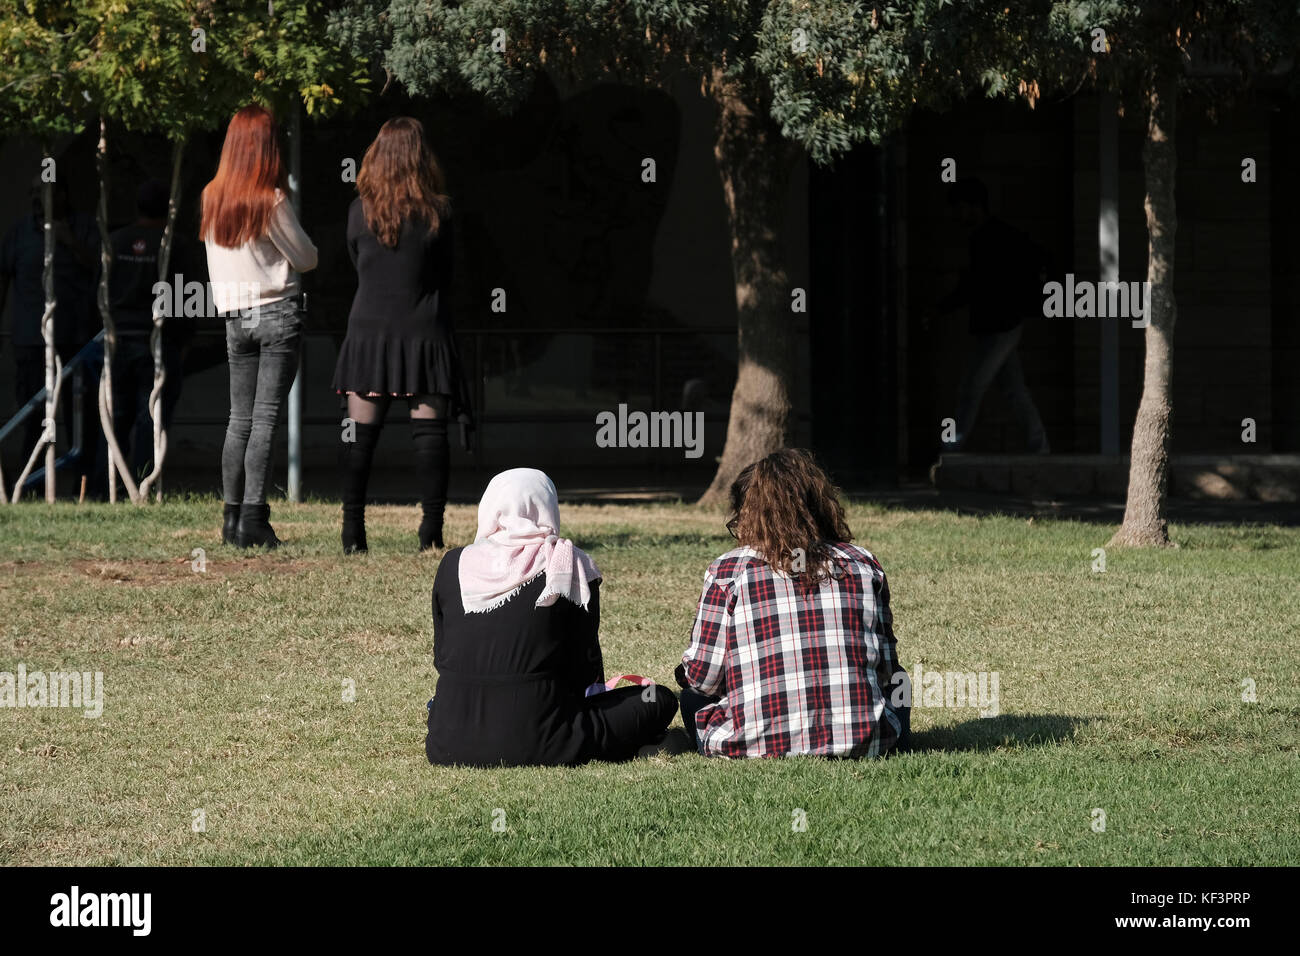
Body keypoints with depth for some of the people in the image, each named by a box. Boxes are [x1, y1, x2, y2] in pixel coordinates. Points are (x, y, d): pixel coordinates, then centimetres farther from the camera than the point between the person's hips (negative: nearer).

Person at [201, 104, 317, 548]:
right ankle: (253, 519, -10)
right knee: (265, 418, -5)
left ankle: (232, 517, 10)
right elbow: (306, 259, -3)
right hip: (277, 313, -5)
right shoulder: (271, 200, -12)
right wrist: (304, 249, 17)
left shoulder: (211, 197, 2)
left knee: (240, 419, 11)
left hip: (235, 317, 5)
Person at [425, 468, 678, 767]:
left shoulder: (453, 565, 5)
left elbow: (441, 657, 13)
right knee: (659, 699, 9)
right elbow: (586, 662, 2)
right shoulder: (569, 567, -4)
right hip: (534, 746, -4)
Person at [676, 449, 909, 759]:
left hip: (757, 746, -1)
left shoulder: (728, 572, -3)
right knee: (895, 683, 34)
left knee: (694, 695, 30)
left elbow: (703, 678, 1)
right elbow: (885, 666, 11)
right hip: (862, 743, 1)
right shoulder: (863, 565, 5)